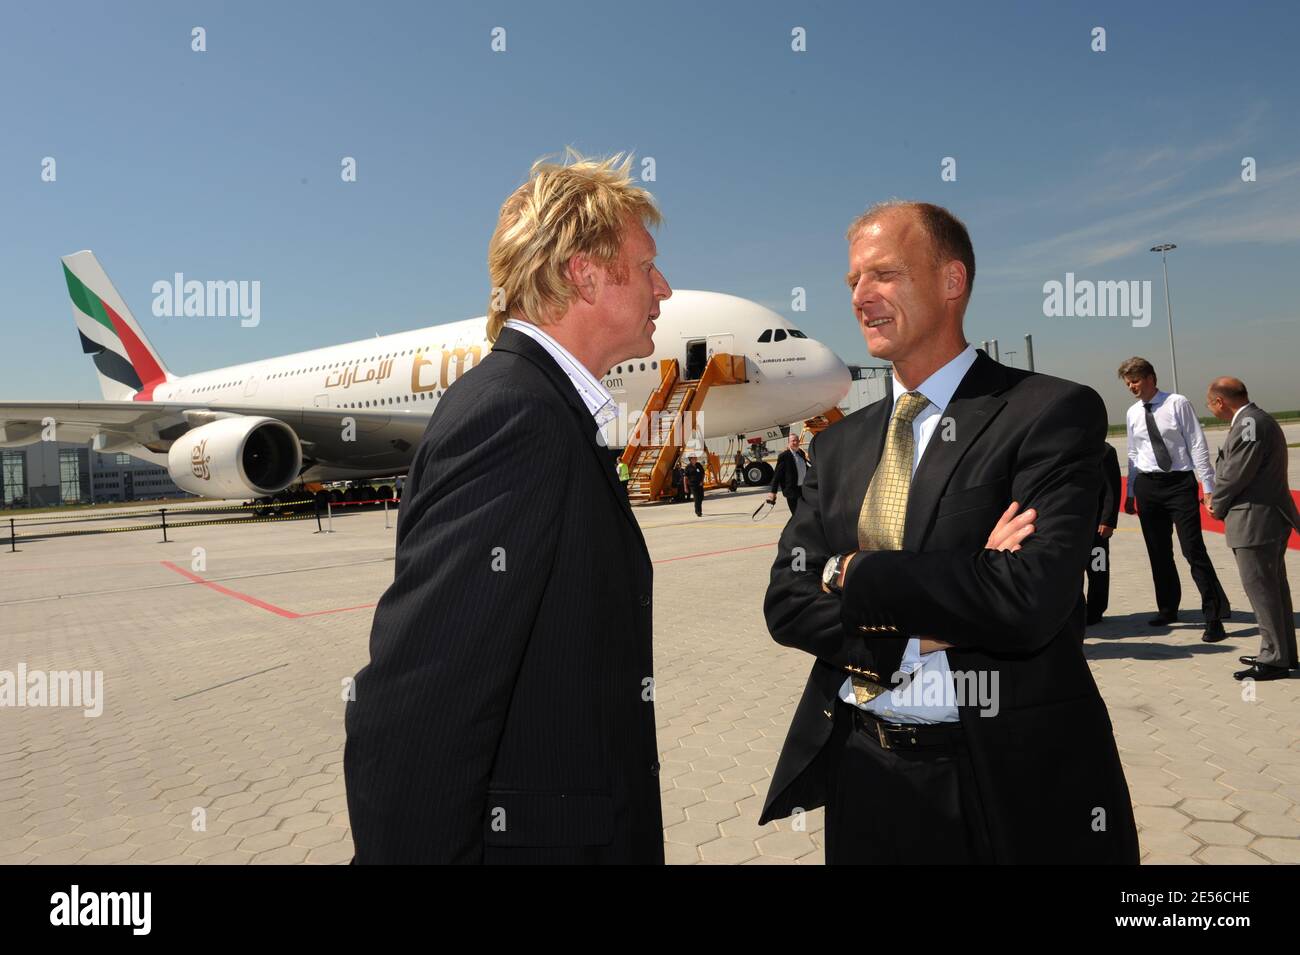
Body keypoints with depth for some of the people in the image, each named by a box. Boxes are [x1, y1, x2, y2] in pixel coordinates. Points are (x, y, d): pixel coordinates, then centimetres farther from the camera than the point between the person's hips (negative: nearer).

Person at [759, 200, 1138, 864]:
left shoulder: (1054, 413, -10)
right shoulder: (839, 445, 5)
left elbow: (1028, 601, -23)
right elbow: (786, 604, -3)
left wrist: (850, 575, -14)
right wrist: (938, 616, -18)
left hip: (1014, 788, -4)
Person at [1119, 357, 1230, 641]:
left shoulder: (1178, 404, -6)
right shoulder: (1132, 414, 7)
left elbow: (1198, 446, -7)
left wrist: (1208, 487, -11)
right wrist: (1130, 494, 14)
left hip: (1180, 482, -5)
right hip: (1147, 485, 5)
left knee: (1194, 550, -7)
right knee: (1158, 552, 12)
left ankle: (1215, 617, 0)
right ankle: (1167, 609, 27)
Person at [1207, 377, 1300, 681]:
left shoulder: (1250, 424, -20)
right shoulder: (1254, 420, 13)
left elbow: (1236, 474, -19)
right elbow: (1232, 469, 14)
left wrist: (1217, 505, -3)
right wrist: (1219, 499, 4)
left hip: (1255, 522, -11)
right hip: (1269, 519, 11)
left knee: (1261, 590, -2)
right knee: (1273, 588, 17)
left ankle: (1273, 660, 6)